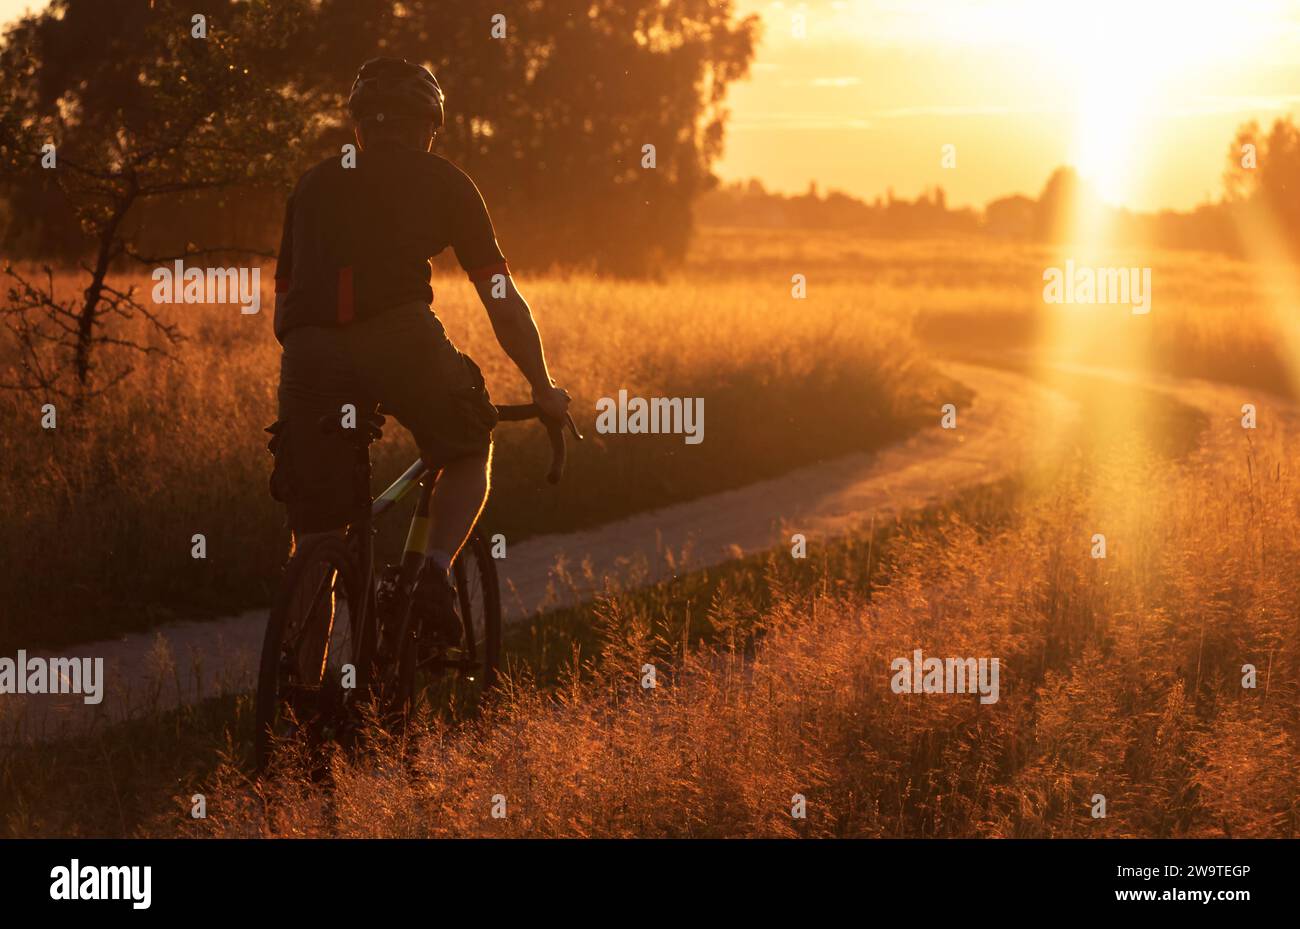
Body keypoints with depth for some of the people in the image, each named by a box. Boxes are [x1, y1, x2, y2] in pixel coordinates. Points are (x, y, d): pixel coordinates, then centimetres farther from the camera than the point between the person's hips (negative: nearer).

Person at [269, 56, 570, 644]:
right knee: (470, 452, 24)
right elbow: (503, 303, 20)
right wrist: (544, 390, 30)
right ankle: (435, 575, 3)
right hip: (401, 339, -2)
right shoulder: (444, 182, 20)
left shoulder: (315, 184, 28)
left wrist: (309, 380, 46)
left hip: (311, 352, 2)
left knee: (314, 531, 11)